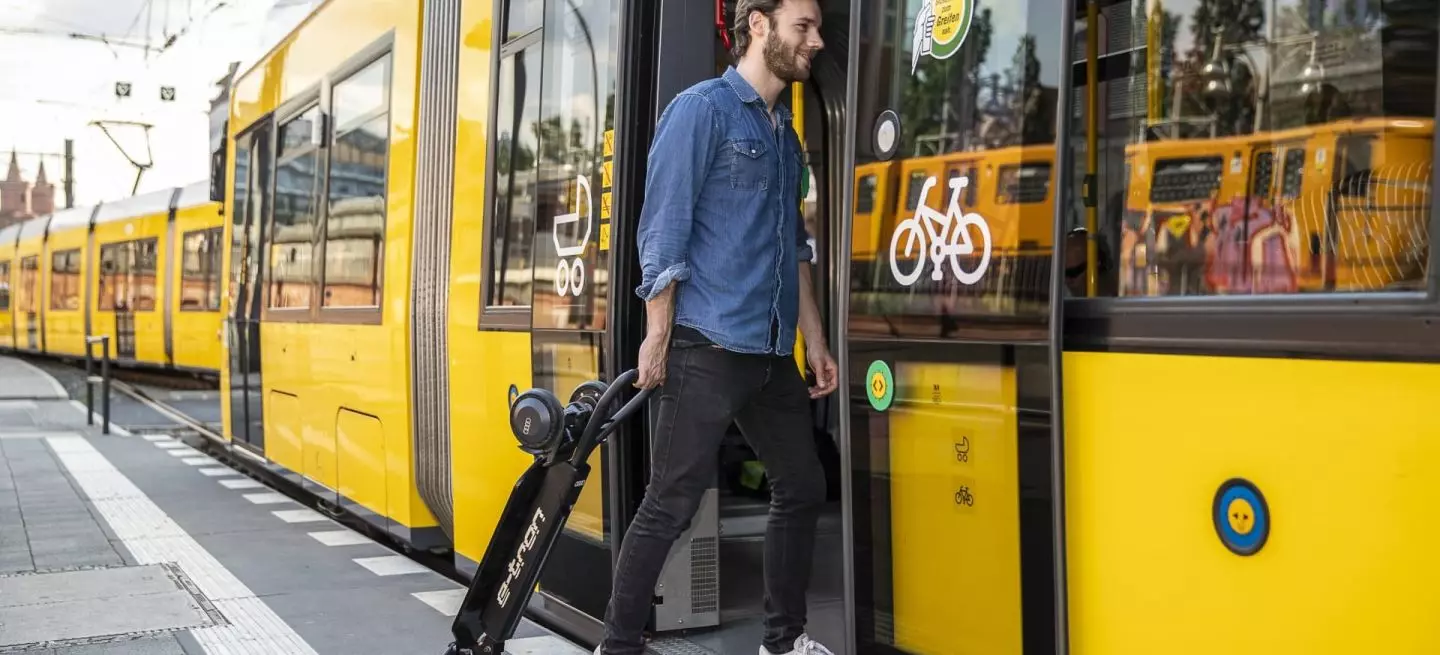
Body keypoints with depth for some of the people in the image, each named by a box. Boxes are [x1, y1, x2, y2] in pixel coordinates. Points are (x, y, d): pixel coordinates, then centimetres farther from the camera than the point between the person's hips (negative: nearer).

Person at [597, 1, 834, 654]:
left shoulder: (785, 133, 18)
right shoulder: (701, 108, -5)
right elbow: (662, 232, -11)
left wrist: (815, 343, 18)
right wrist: (658, 338, -14)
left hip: (773, 352, 8)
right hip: (707, 347, -8)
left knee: (803, 489, 13)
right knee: (670, 505, -4)